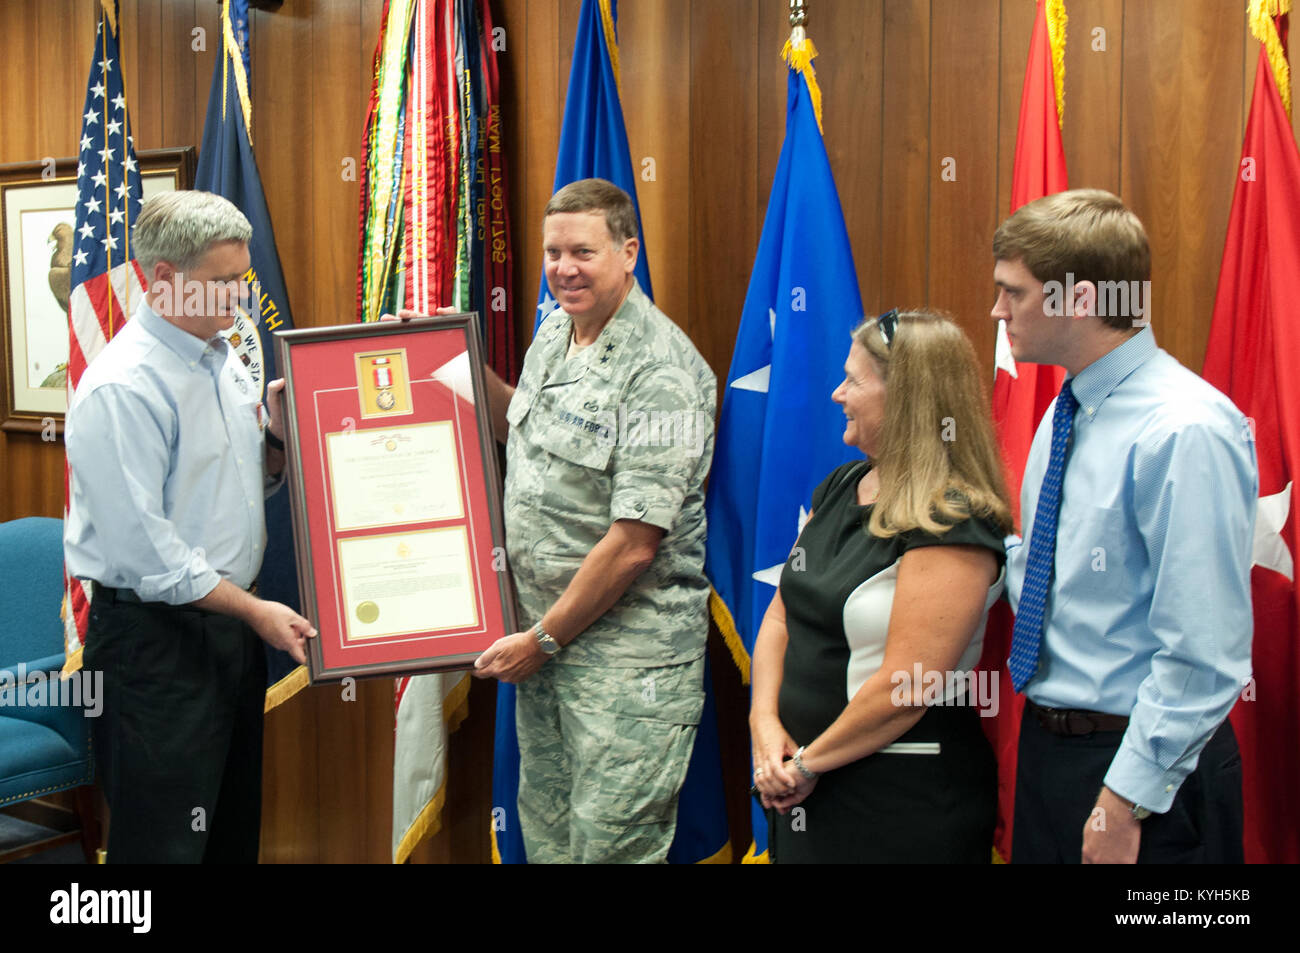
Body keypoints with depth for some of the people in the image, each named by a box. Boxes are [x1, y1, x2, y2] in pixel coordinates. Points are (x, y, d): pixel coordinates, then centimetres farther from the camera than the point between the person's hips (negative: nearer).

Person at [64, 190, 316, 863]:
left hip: (227, 620, 9)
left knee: (234, 826, 19)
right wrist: (253, 609, -17)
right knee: (166, 838, 0)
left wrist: (276, 434, 0)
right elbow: (141, 544, -22)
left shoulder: (223, 359, 9)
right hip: (155, 635, -9)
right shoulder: (121, 387, -19)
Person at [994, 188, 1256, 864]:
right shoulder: (1064, 414, 6)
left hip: (1145, 768, -8)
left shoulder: (1187, 433, -22)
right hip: (1045, 740, 8)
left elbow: (1203, 657, -23)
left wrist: (1126, 801, -20)